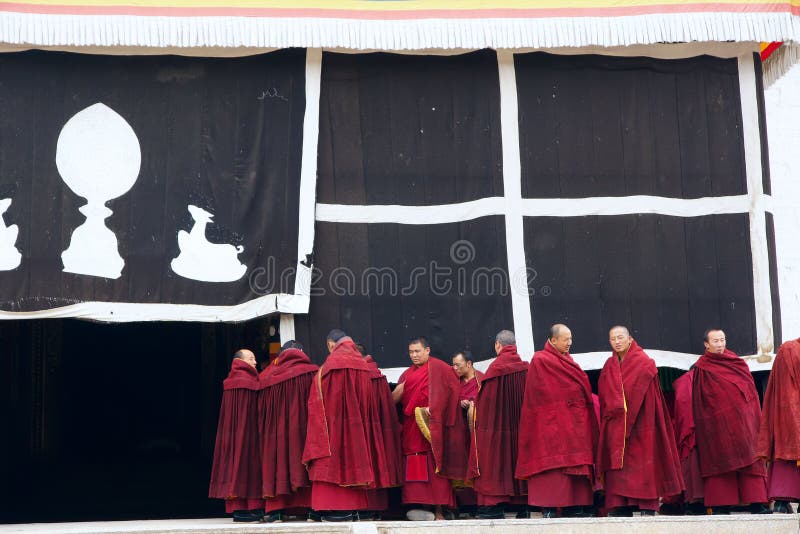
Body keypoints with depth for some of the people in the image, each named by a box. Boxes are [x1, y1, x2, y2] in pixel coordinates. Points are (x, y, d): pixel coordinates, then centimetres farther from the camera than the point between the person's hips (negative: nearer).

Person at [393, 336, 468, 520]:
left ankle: (438, 510, -6)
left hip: (430, 426, -6)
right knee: (415, 469, 0)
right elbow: (395, 398, 15)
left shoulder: (437, 368, 0)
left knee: (433, 467, -7)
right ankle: (422, 506, -1)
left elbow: (445, 393, -11)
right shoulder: (407, 374, 20)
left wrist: (432, 409, -22)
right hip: (411, 428, 6)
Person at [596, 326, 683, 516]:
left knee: (642, 469, -8)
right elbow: (604, 397, 12)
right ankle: (621, 513, -1)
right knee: (617, 468, -1)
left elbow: (639, 394, -9)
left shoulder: (644, 363, -1)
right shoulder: (609, 366, 15)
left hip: (640, 427, -5)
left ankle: (648, 511, -8)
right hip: (615, 428, 5)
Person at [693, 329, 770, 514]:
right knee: (720, 461, -6)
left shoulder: (738, 363, 15)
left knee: (750, 458, -3)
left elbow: (750, 390, 14)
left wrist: (754, 418, 5)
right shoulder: (702, 368, 3)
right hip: (718, 423, -4)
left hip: (742, 420, 4)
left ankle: (756, 503, -5)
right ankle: (720, 505, -5)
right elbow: (700, 401, 0)